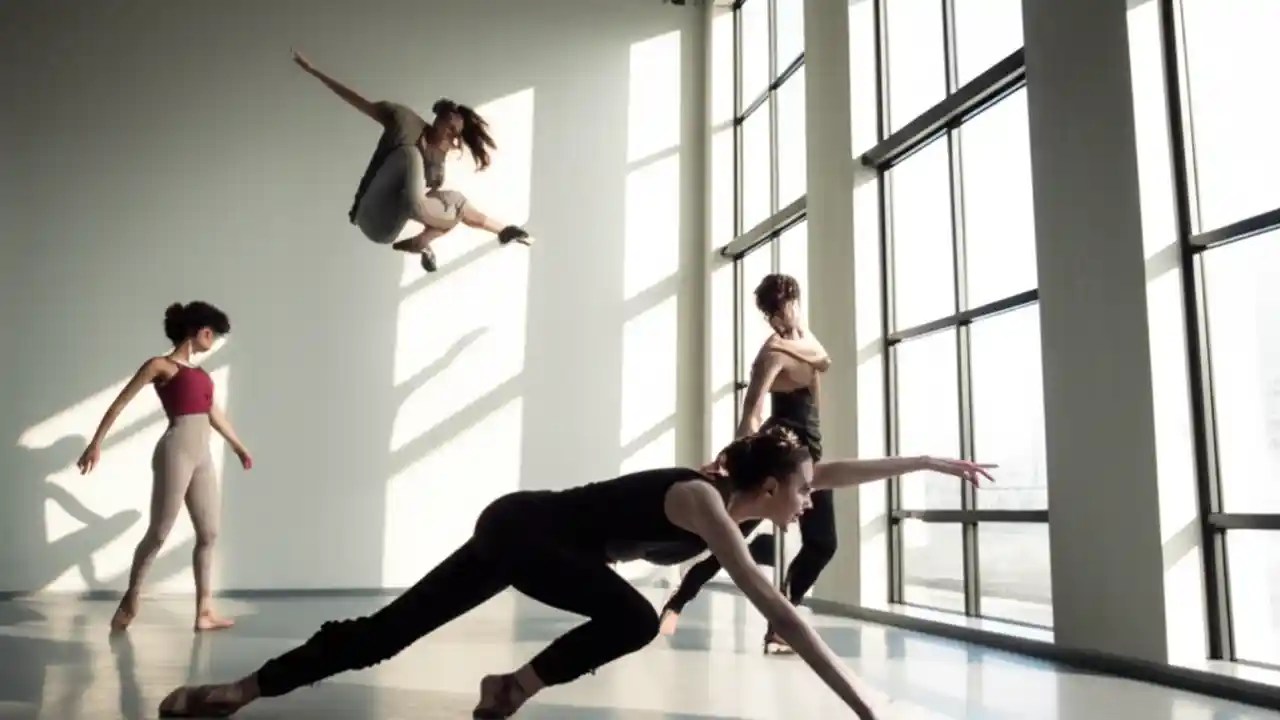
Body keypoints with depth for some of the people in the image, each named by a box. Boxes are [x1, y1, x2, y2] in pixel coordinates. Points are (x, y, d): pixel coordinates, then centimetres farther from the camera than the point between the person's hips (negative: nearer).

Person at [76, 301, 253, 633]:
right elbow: (120, 404, -1)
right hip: (176, 451, -7)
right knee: (159, 532, -3)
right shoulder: (161, 365, 0)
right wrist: (96, 444, -7)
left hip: (202, 456, 7)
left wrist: (238, 446, 37)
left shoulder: (199, 373, 19)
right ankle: (129, 602, 13)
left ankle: (204, 611, 10)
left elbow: (214, 412, 28)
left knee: (209, 534, 5)